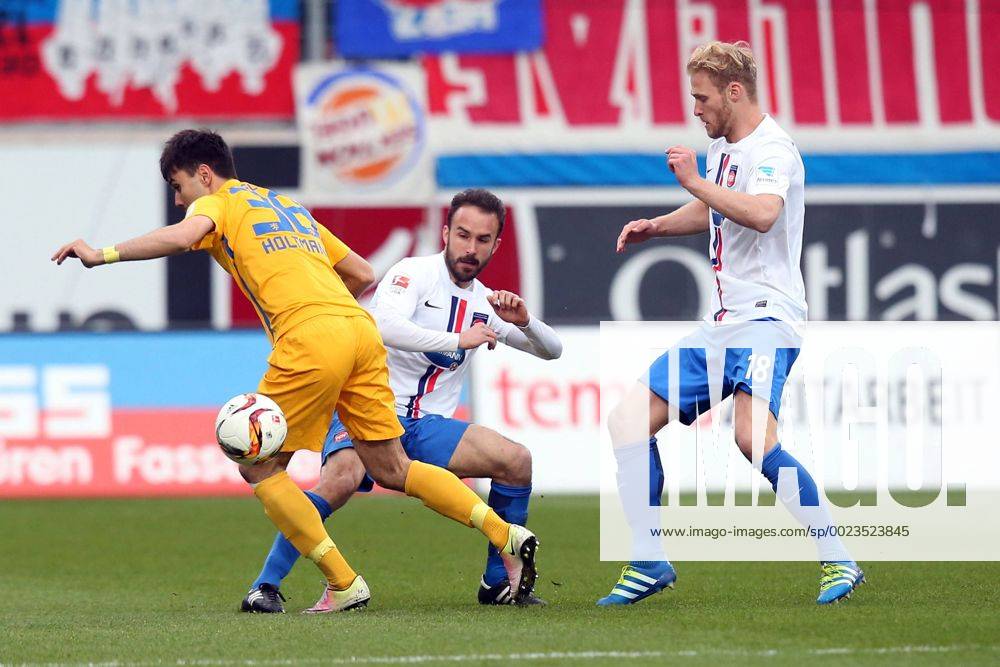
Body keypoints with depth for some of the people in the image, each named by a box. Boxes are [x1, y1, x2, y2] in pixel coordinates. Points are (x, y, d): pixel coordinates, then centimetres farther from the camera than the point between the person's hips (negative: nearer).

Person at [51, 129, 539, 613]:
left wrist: (102, 255, -8)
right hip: (361, 328, 7)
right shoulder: (288, 208, 32)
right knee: (390, 469, 13)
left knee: (258, 467, 5)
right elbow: (362, 274, 31)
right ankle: (507, 536, 3)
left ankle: (344, 585, 0)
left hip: (311, 338, -7)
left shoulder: (216, 204, 10)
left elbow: (182, 236, -14)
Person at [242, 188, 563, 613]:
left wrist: (523, 322, -7)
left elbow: (551, 351, 15)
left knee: (516, 461, -13)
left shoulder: (485, 302, 13)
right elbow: (384, 326, -28)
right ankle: (265, 586, -27)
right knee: (339, 480, -36)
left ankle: (497, 583, 2)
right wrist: (459, 340, -26)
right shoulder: (415, 273, -8)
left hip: (428, 427, 6)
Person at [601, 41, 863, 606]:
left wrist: (694, 181, -26)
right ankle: (650, 563, 10)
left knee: (754, 437, -31)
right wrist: (655, 226, 19)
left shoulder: (772, 148, -13)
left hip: (765, 320, -10)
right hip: (719, 327, 10)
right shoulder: (722, 146, 16)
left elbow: (763, 214, -34)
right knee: (629, 420, 4)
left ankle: (837, 560, -24)